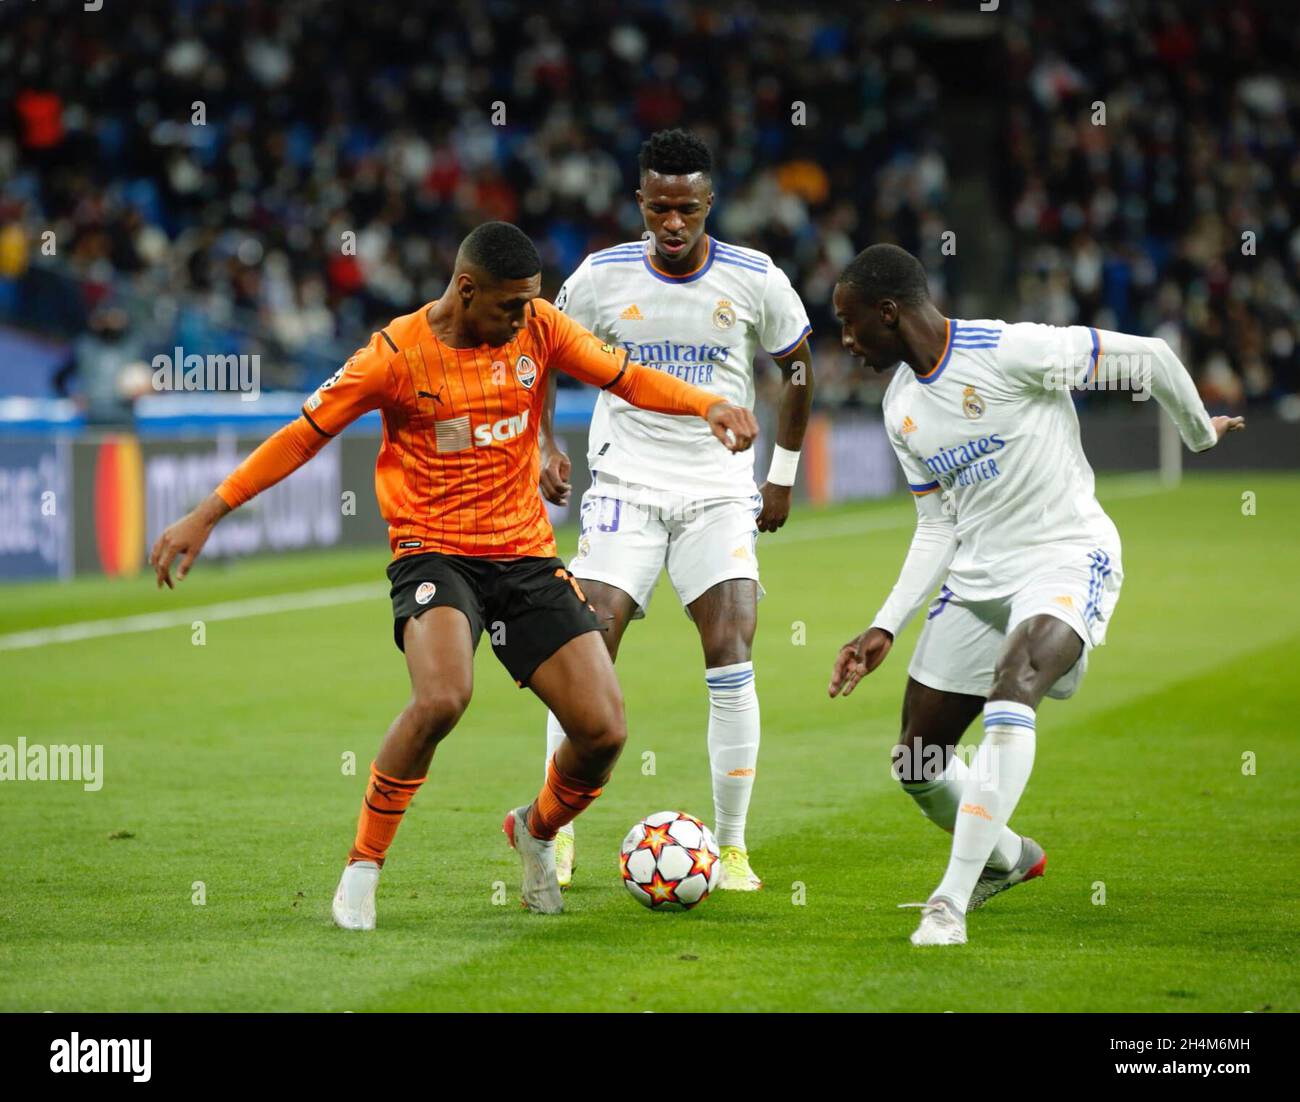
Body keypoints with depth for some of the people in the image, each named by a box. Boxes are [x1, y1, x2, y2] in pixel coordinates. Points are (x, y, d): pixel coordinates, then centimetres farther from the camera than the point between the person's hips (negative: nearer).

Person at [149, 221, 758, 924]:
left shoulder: (538, 328, 0)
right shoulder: (398, 353, -10)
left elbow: (627, 378, 9)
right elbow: (303, 437, -3)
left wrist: (707, 405, -10)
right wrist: (206, 516, -4)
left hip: (527, 555, 4)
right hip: (433, 551, -4)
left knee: (603, 730, -7)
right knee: (442, 697, -33)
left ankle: (537, 830, 27)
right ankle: (363, 865, -13)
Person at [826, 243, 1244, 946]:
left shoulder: (1009, 351, -17)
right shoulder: (902, 410, 7)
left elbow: (1148, 358, -9)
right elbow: (938, 526, 15)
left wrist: (1199, 434, 7)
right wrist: (885, 627, 7)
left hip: (1067, 554, -8)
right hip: (976, 574, 8)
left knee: (1011, 688, -35)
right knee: (917, 763, 6)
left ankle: (952, 902, -36)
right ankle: (1008, 860, 37)